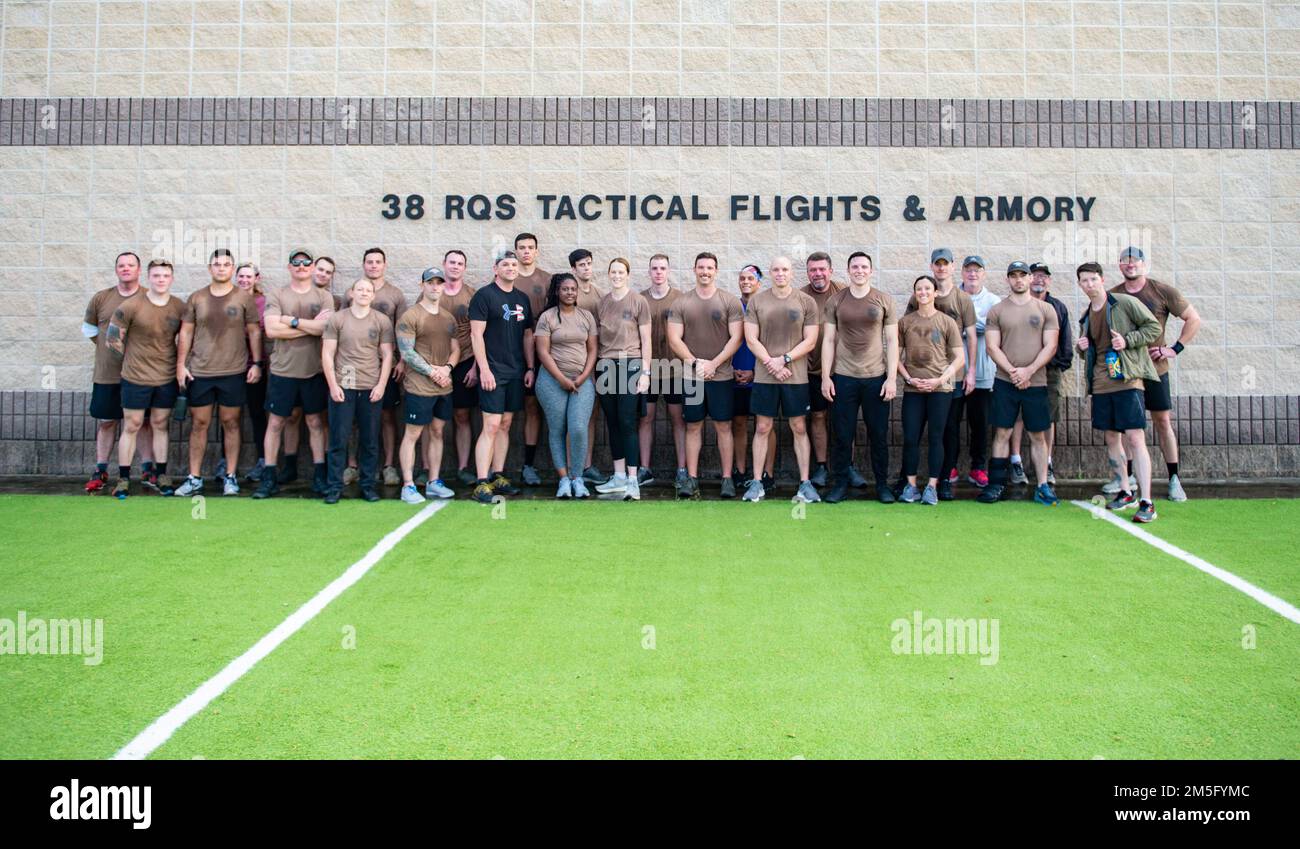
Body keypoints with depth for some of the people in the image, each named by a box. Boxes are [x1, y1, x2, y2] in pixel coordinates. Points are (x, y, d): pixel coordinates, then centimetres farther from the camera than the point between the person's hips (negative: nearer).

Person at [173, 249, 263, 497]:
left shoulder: (245, 299, 2)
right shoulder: (196, 298, 6)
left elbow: (254, 332, 4)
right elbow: (186, 332, 9)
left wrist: (257, 363, -3)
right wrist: (180, 365, 3)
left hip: (234, 373, -1)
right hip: (199, 372, 2)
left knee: (231, 423, 5)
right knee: (199, 423, 6)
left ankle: (230, 477, 13)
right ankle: (194, 478, 14)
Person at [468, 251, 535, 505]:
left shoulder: (522, 299, 14)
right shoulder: (484, 295, -5)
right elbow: (476, 334, -10)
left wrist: (530, 367, 11)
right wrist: (484, 369, -16)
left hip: (516, 372, 6)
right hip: (493, 371, -6)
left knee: (505, 424, 10)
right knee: (491, 426, -10)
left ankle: (498, 477, 17)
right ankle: (482, 483, -8)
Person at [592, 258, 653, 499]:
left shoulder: (639, 302, 0)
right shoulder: (600, 304, 11)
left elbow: (646, 340, 0)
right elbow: (595, 340, 14)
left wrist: (645, 372, -6)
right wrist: (594, 371, 8)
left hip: (630, 365, -4)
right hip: (604, 367, 4)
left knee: (627, 423, -8)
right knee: (612, 424, 7)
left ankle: (633, 480, -5)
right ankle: (619, 477, 15)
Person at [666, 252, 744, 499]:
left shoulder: (730, 301, 1)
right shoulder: (681, 303, 5)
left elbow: (736, 338, -4)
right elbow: (674, 339, 1)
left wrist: (714, 364, -11)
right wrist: (695, 362, -9)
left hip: (721, 376, -1)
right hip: (691, 375, 1)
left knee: (723, 426, 2)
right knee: (693, 426, 5)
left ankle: (727, 478, 7)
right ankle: (691, 478, 10)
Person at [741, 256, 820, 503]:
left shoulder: (806, 302, 2)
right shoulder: (756, 301, 3)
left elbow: (810, 342, -1)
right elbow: (751, 339, -1)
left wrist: (784, 359, -13)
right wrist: (771, 364, -11)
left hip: (796, 376, 0)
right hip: (764, 376, 0)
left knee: (799, 428, 5)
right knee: (762, 428, 4)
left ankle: (805, 483, 10)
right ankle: (757, 483, 10)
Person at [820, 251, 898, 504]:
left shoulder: (884, 301, 2)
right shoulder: (835, 301, 3)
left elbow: (892, 341, 3)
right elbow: (828, 341, 4)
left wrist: (892, 378, -4)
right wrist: (825, 377, -2)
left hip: (876, 378, 0)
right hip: (843, 378, 0)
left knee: (879, 434, 6)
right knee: (842, 434, 4)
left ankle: (882, 484, 18)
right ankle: (841, 483, 16)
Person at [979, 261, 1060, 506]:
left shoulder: (1046, 310, 5)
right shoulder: (996, 311, 5)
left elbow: (1050, 346, -1)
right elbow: (992, 347, -1)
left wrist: (1028, 371, -12)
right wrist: (1012, 372, -11)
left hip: (1036, 383, 0)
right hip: (1005, 382, 0)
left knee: (1038, 435, 5)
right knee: (1002, 433, 1)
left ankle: (1043, 487, 11)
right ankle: (996, 484, 7)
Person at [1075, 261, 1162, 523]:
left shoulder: (1125, 303, -3)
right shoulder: (1086, 317, 16)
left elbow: (1154, 327, -3)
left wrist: (1127, 340, -15)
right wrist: (1081, 348, 5)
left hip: (1127, 379, -7)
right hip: (1100, 382, 7)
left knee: (1134, 438, -13)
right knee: (1111, 438, 12)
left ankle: (1146, 502, -13)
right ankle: (1126, 493, 24)